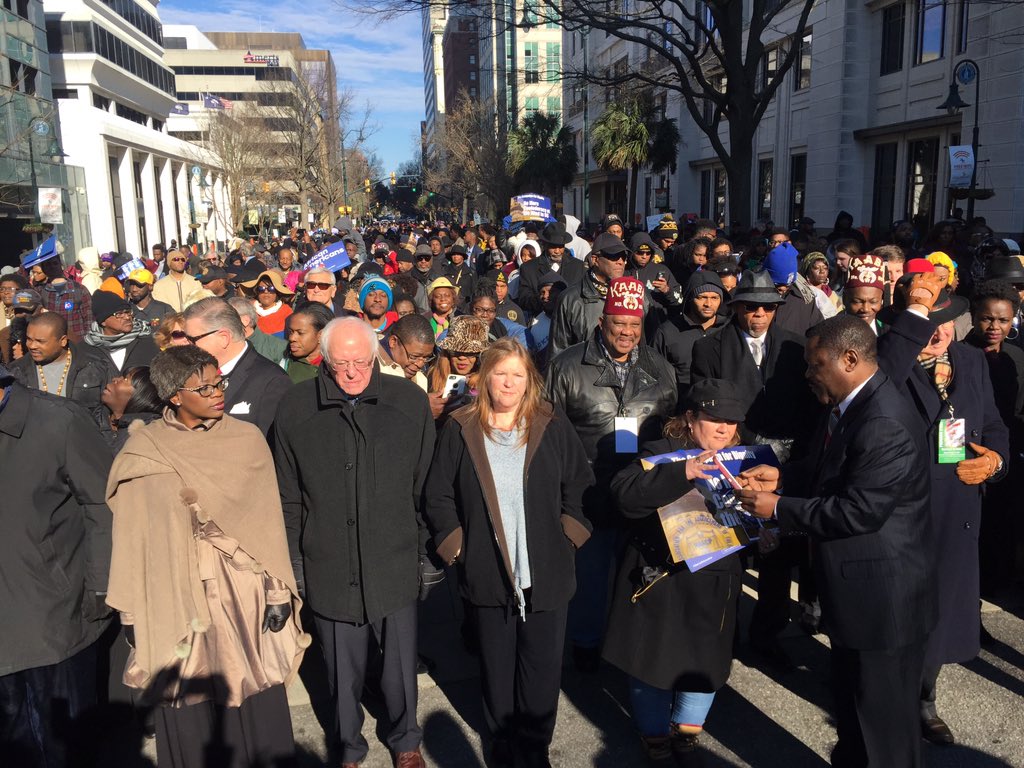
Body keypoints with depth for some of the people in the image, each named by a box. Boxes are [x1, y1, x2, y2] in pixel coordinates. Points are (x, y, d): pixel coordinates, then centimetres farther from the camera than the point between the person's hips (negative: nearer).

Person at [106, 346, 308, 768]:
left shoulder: (247, 440, -3)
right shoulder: (141, 451, -4)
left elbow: (268, 520, -1)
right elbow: (130, 535, 1)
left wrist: (279, 592, -2)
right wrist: (130, 610, 3)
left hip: (244, 596, 0)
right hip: (176, 601, 0)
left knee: (253, 702, 9)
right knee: (189, 711, 11)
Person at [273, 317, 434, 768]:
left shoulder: (410, 401, -5)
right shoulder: (296, 407, -4)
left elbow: (425, 486, 1)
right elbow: (288, 497, 3)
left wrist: (424, 550, 3)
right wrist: (294, 563, 4)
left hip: (394, 564, 0)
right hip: (329, 567, 0)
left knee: (400, 663, 14)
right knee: (343, 670, 16)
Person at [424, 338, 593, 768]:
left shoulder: (554, 428, -1)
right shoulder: (459, 431, -2)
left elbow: (580, 489, 6)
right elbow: (438, 496, 2)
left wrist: (567, 537, -1)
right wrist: (456, 546, -4)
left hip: (546, 573, 0)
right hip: (488, 573, 0)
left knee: (542, 667, 7)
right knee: (496, 665, 14)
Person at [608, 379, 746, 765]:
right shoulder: (661, 453, -11)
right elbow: (625, 492, -28)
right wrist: (681, 473, -39)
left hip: (713, 585, 4)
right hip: (660, 579, -4)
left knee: (706, 659, 14)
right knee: (654, 656, 10)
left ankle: (687, 726, 39)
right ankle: (654, 730, 34)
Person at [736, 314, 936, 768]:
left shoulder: (885, 424, -27)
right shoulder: (845, 408, 7)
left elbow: (858, 510, -28)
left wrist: (777, 507, -20)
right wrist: (781, 477, 3)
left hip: (883, 597, -10)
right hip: (854, 592, 10)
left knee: (885, 716, 9)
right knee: (851, 702, 27)